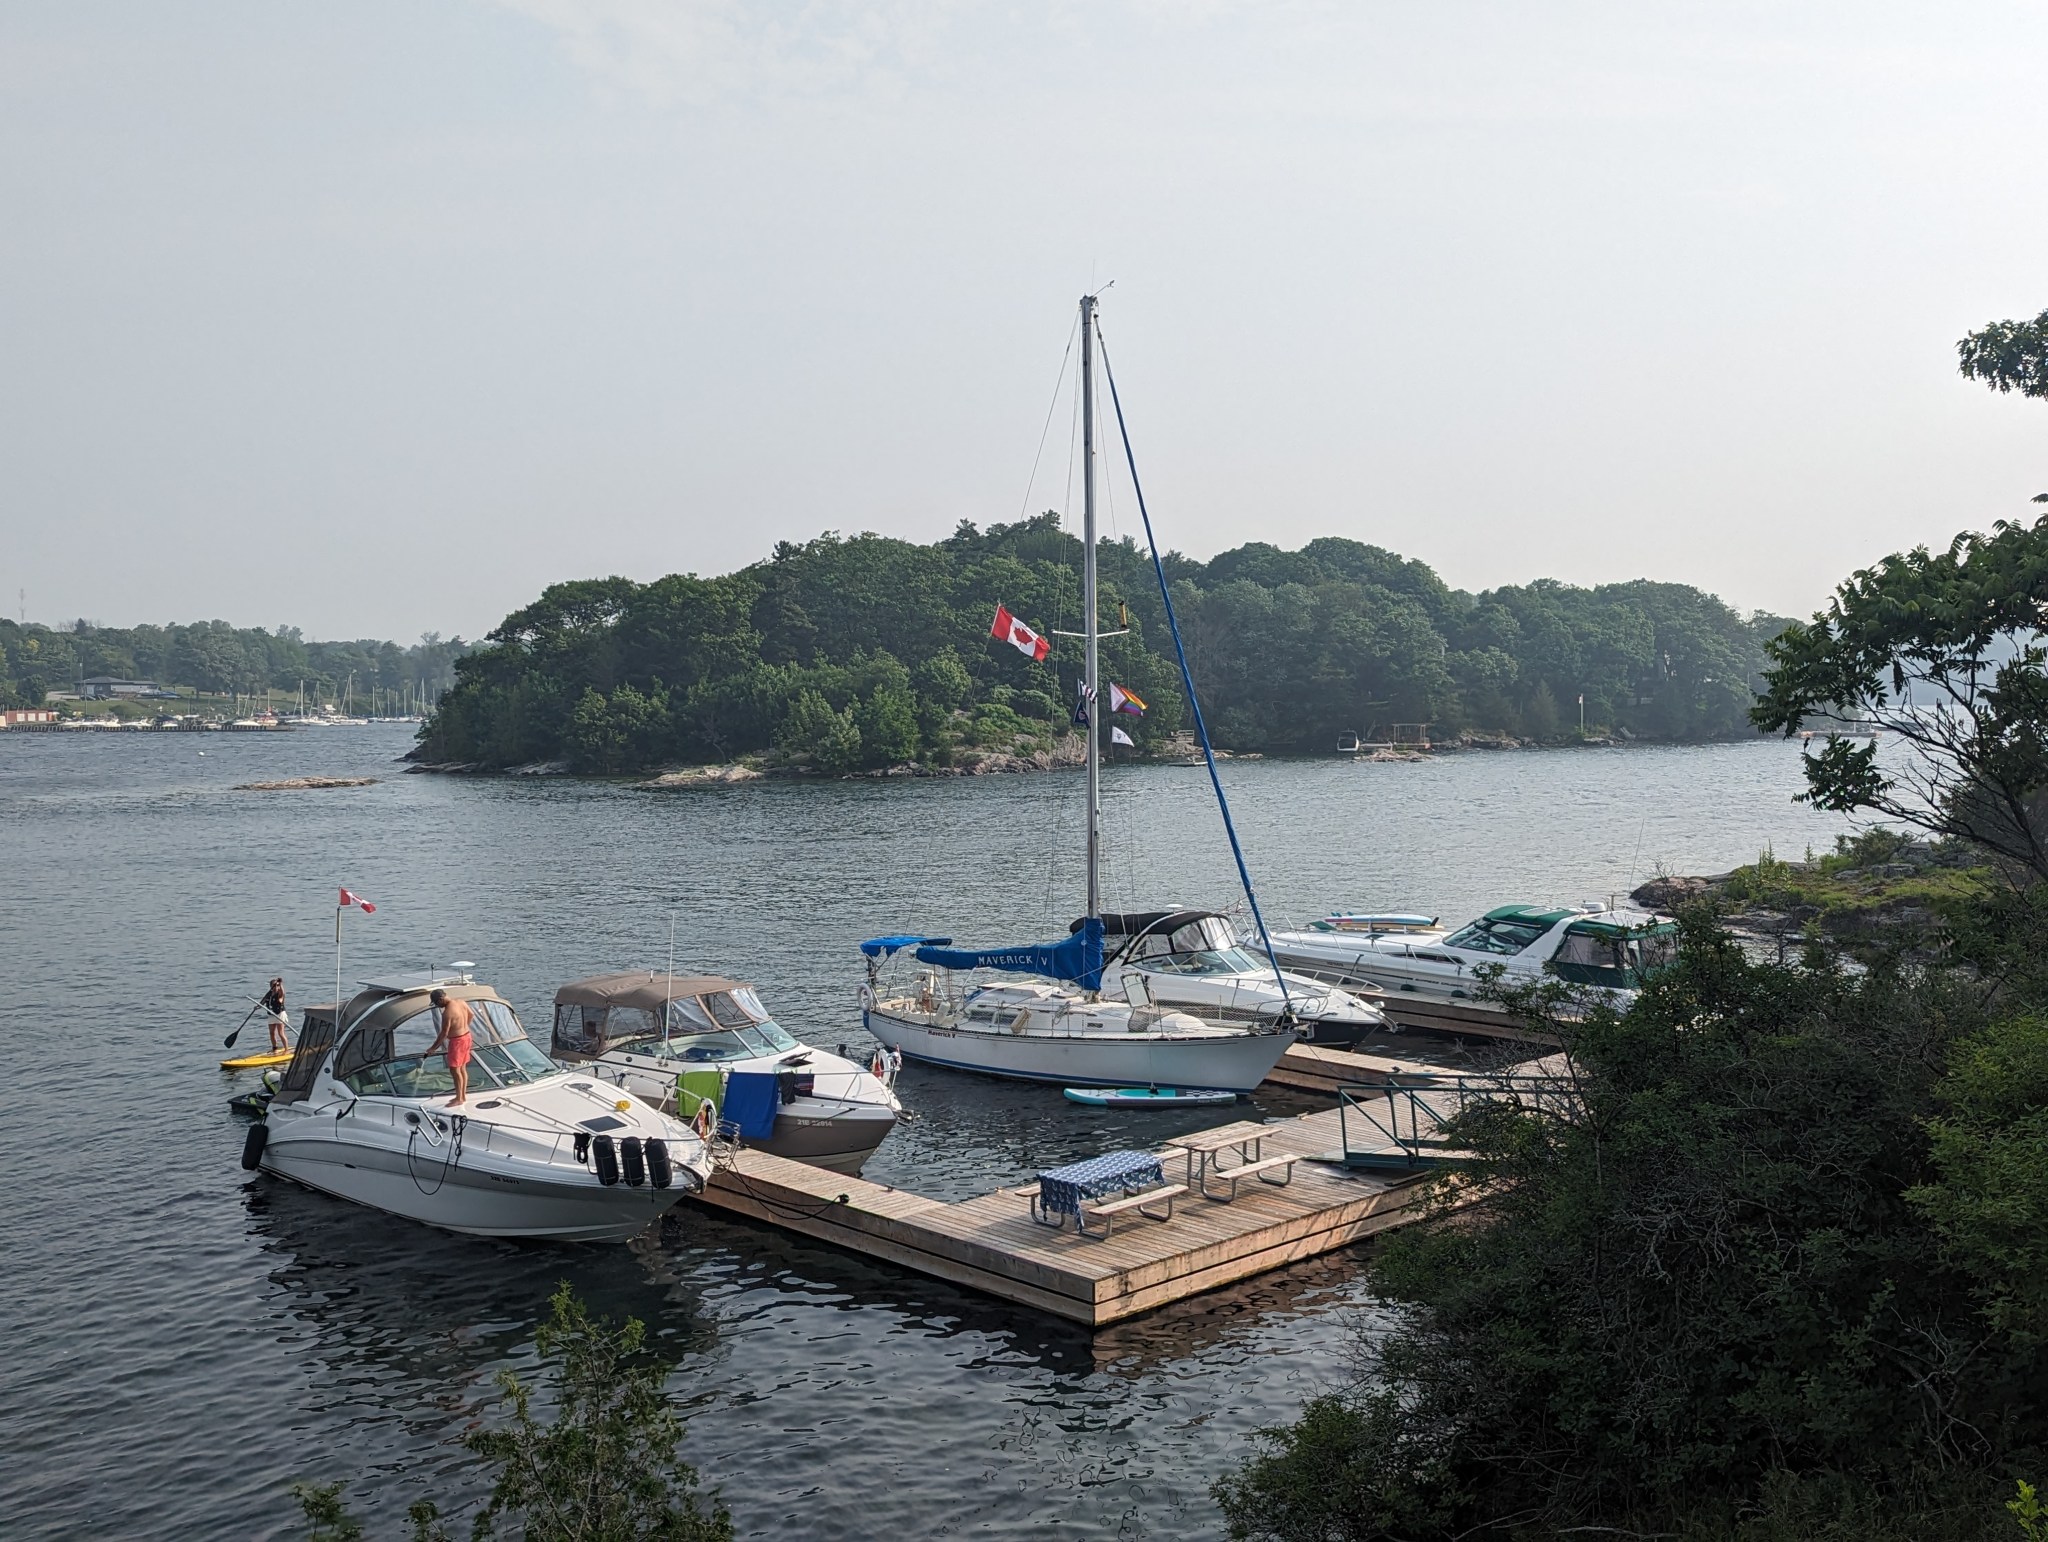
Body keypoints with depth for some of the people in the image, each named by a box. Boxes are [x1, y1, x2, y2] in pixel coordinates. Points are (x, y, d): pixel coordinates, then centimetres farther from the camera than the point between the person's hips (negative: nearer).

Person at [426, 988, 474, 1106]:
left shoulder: (447, 1013, -25)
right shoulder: (462, 1002, -1)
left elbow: (444, 1034, -21)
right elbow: (470, 1014, 17)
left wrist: (433, 1048, -10)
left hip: (457, 1041, -9)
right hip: (467, 1036, 9)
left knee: (455, 1070, 1)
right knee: (462, 1068, 18)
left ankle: (459, 1099, 8)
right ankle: (463, 1095, 27)